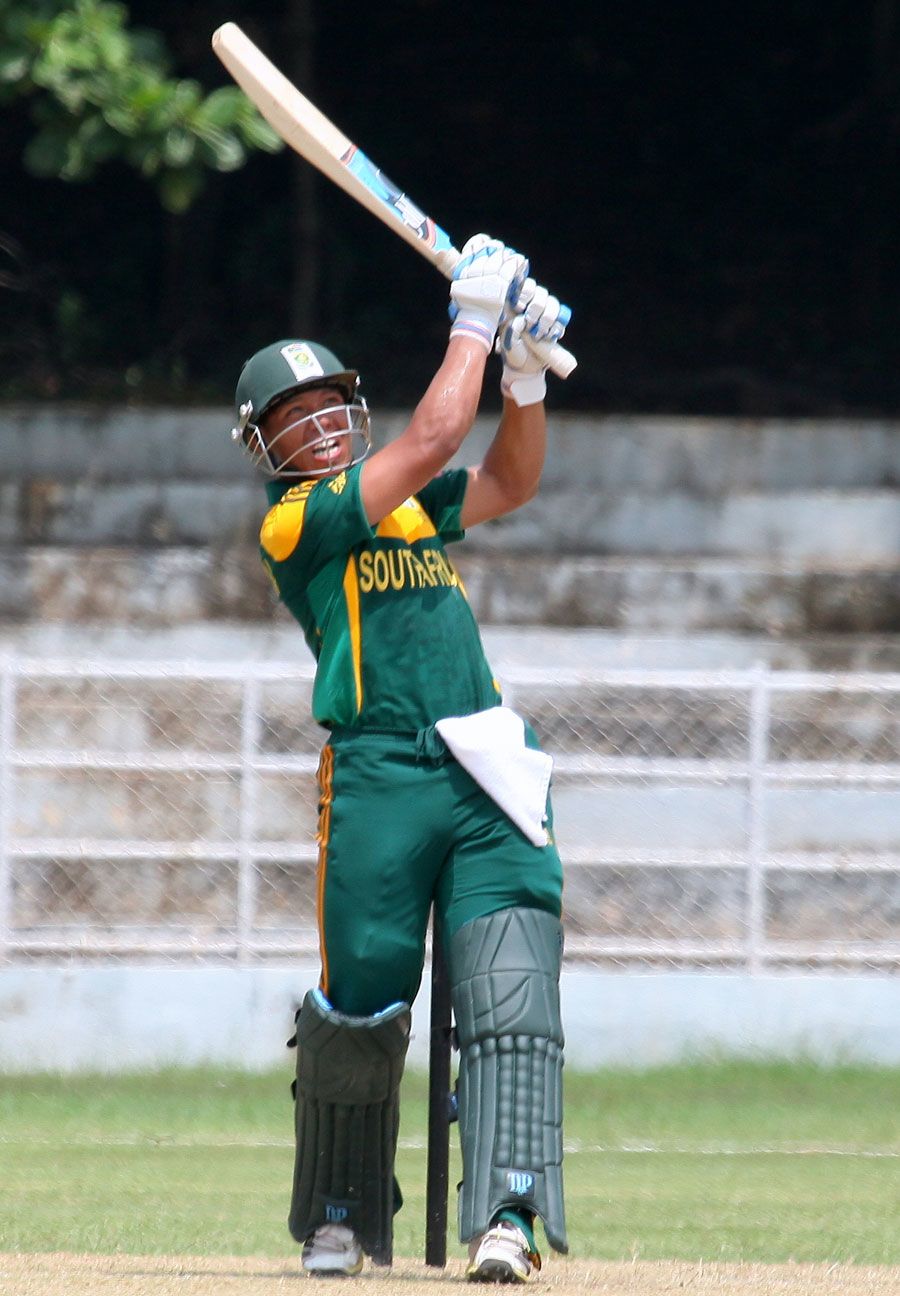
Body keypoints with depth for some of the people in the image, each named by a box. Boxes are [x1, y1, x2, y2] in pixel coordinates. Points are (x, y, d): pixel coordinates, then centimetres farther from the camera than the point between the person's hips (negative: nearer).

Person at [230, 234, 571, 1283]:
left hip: (488, 781, 5)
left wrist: (524, 372, 14)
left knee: (512, 1000, -11)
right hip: (377, 777, -5)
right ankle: (340, 1219, 18)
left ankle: (507, 1218, -21)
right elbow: (431, 438, -8)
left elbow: (508, 480, 31)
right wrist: (475, 320, -1)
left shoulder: (411, 505, 22)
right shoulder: (296, 522, -1)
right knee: (359, 1008, -1)